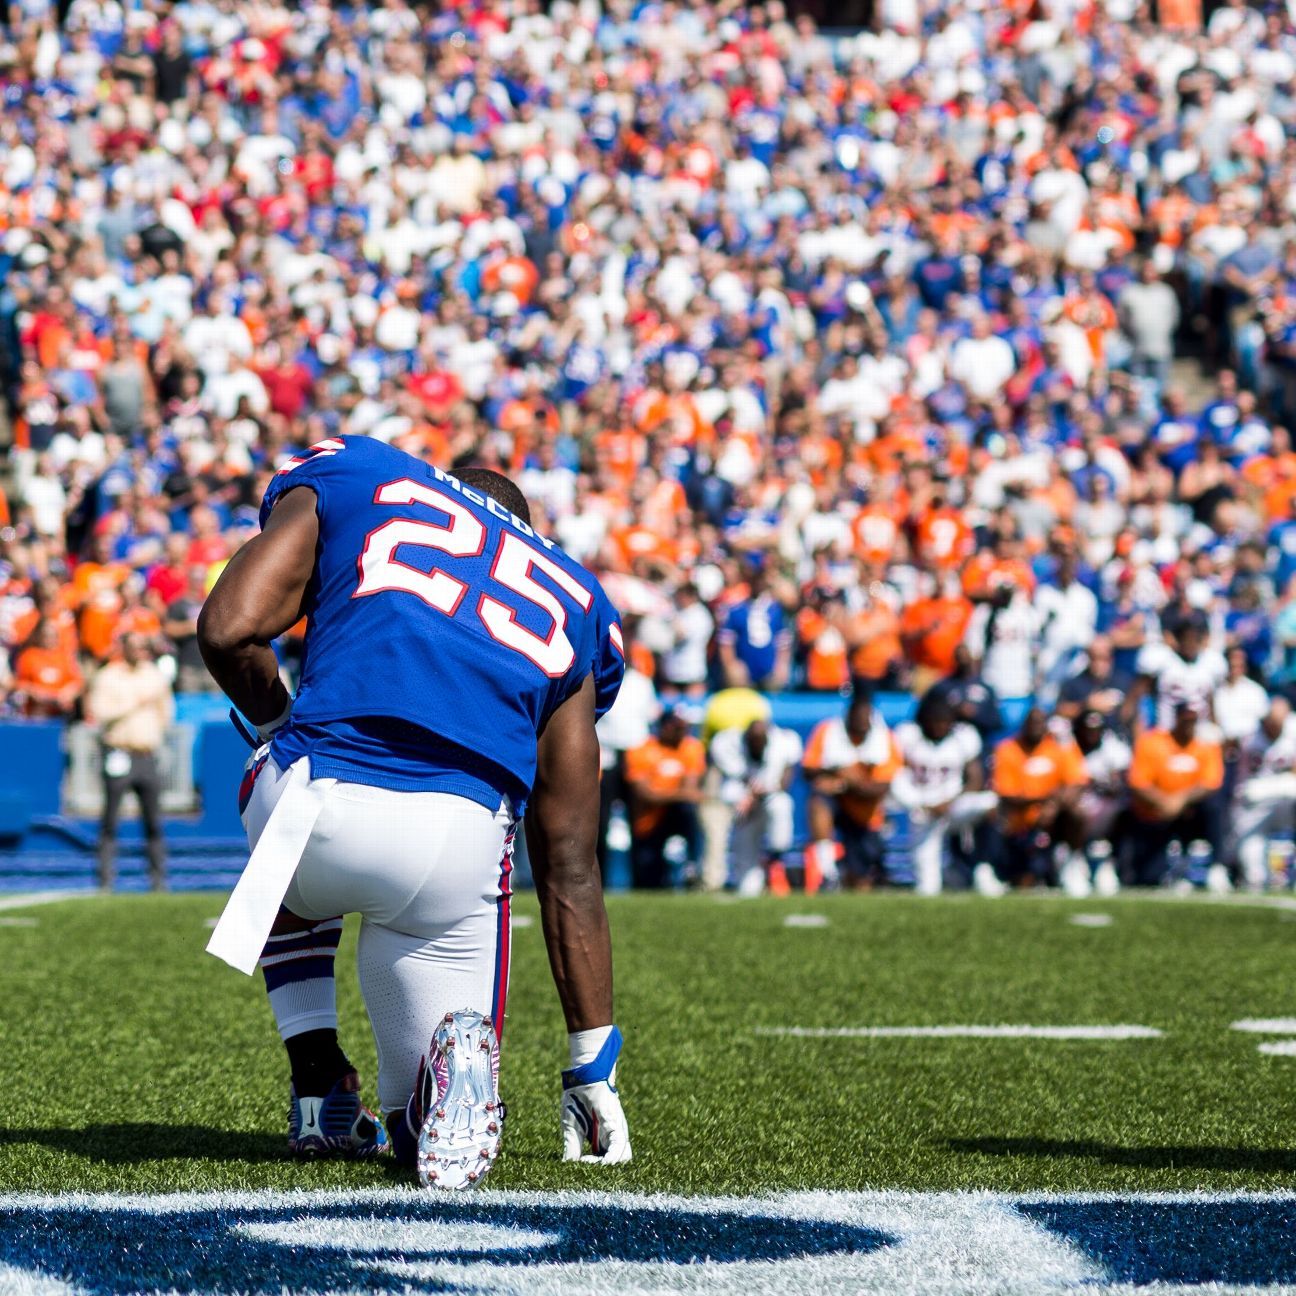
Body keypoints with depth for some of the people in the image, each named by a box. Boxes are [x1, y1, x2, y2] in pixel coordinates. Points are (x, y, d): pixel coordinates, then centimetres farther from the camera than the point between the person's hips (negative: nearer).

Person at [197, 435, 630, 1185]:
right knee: (436, 1136, 20)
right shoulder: (569, 602, 27)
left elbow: (229, 630, 4)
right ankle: (457, 1059, -15)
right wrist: (593, 1069, 28)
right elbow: (569, 864, 25)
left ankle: (320, 1083, 22)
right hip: (459, 846, 1)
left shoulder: (346, 478, 22)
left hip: (321, 805, -1)